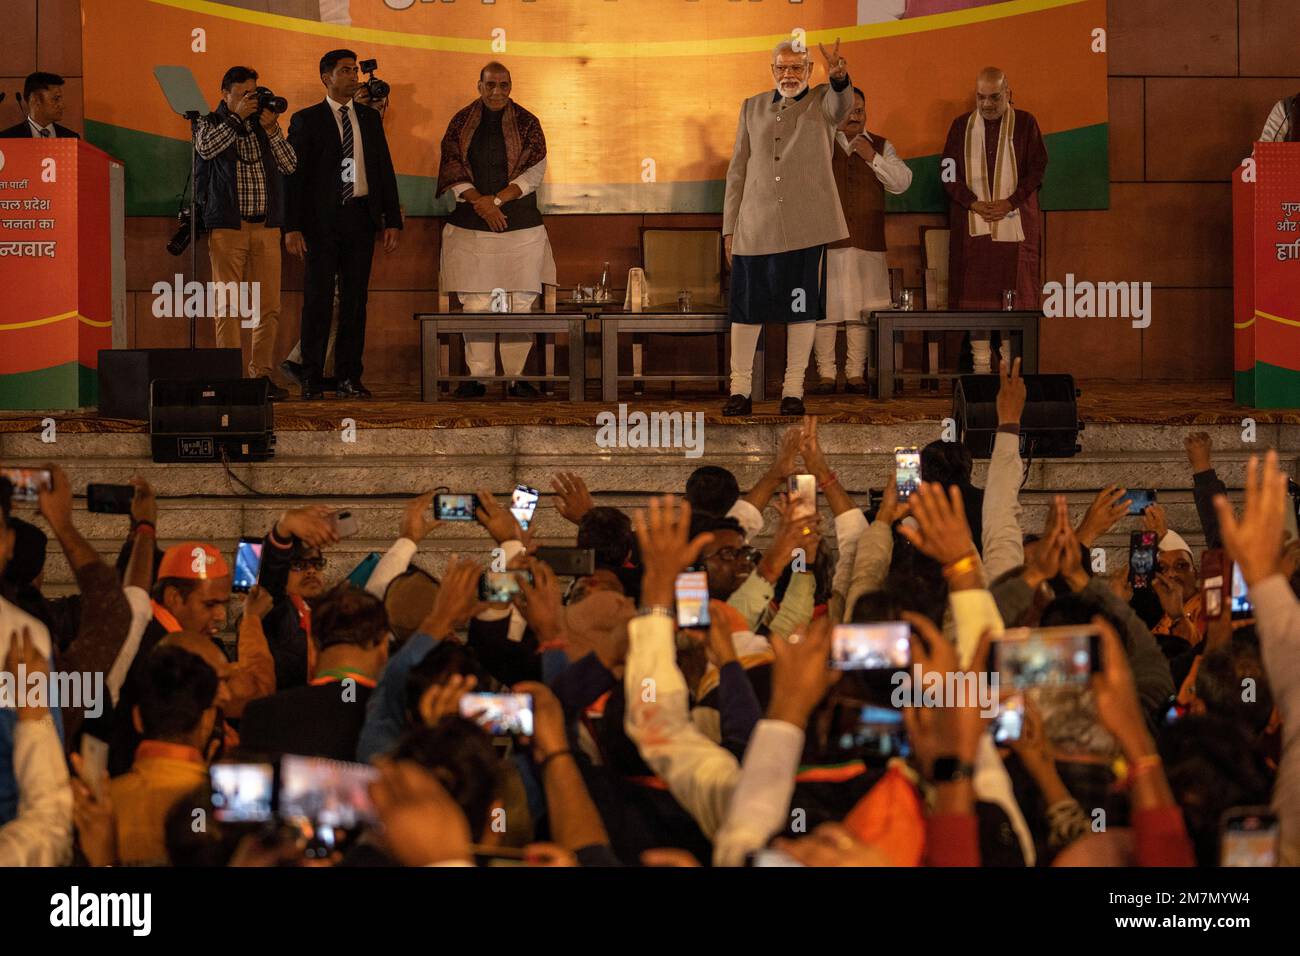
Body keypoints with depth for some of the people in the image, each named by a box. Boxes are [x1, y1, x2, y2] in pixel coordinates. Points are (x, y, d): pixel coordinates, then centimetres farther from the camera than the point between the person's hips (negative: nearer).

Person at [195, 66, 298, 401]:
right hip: (227, 226, -3)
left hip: (266, 226, 3)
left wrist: (271, 129, -6)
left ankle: (261, 374, 5)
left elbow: (290, 165, 5)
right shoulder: (212, 123, 7)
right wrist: (237, 117, -12)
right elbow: (206, 148, -16)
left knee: (269, 305, 0)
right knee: (228, 305, -6)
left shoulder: (266, 126, 15)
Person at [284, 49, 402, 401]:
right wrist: (292, 227, -10)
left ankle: (349, 377, 10)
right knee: (318, 299, -2)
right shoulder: (306, 120, 1)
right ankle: (311, 379, 3)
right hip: (322, 220, -3)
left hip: (361, 218, 3)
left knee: (355, 300, 5)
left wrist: (392, 220, 5)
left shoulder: (370, 118, 12)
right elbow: (294, 175, -2)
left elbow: (385, 170, 13)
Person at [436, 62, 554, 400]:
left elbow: (535, 171, -2)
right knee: (475, 304, -2)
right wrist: (480, 204, -12)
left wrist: (497, 199, -12)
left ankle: (516, 376, 1)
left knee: (520, 304, -3)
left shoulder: (526, 123, 4)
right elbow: (453, 169, 1)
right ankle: (477, 376, 1)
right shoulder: (462, 123, 7)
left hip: (520, 226, 0)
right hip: (471, 227, 0)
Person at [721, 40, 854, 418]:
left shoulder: (822, 102, 5)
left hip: (805, 226, -2)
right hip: (755, 226, 2)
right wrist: (729, 227, 7)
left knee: (802, 307, 1)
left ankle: (793, 389, 8)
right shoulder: (752, 108, 12)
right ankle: (740, 389, 8)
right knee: (747, 307, 1)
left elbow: (842, 103, -22)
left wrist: (839, 77, -45)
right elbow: (737, 170, 13)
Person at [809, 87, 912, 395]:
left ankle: (856, 374, 4)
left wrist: (873, 158, -6)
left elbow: (902, 183, 4)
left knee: (859, 311, 0)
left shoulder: (881, 147, 15)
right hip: (825, 242, -2)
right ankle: (826, 374, -4)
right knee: (824, 308, -6)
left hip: (866, 243, 2)